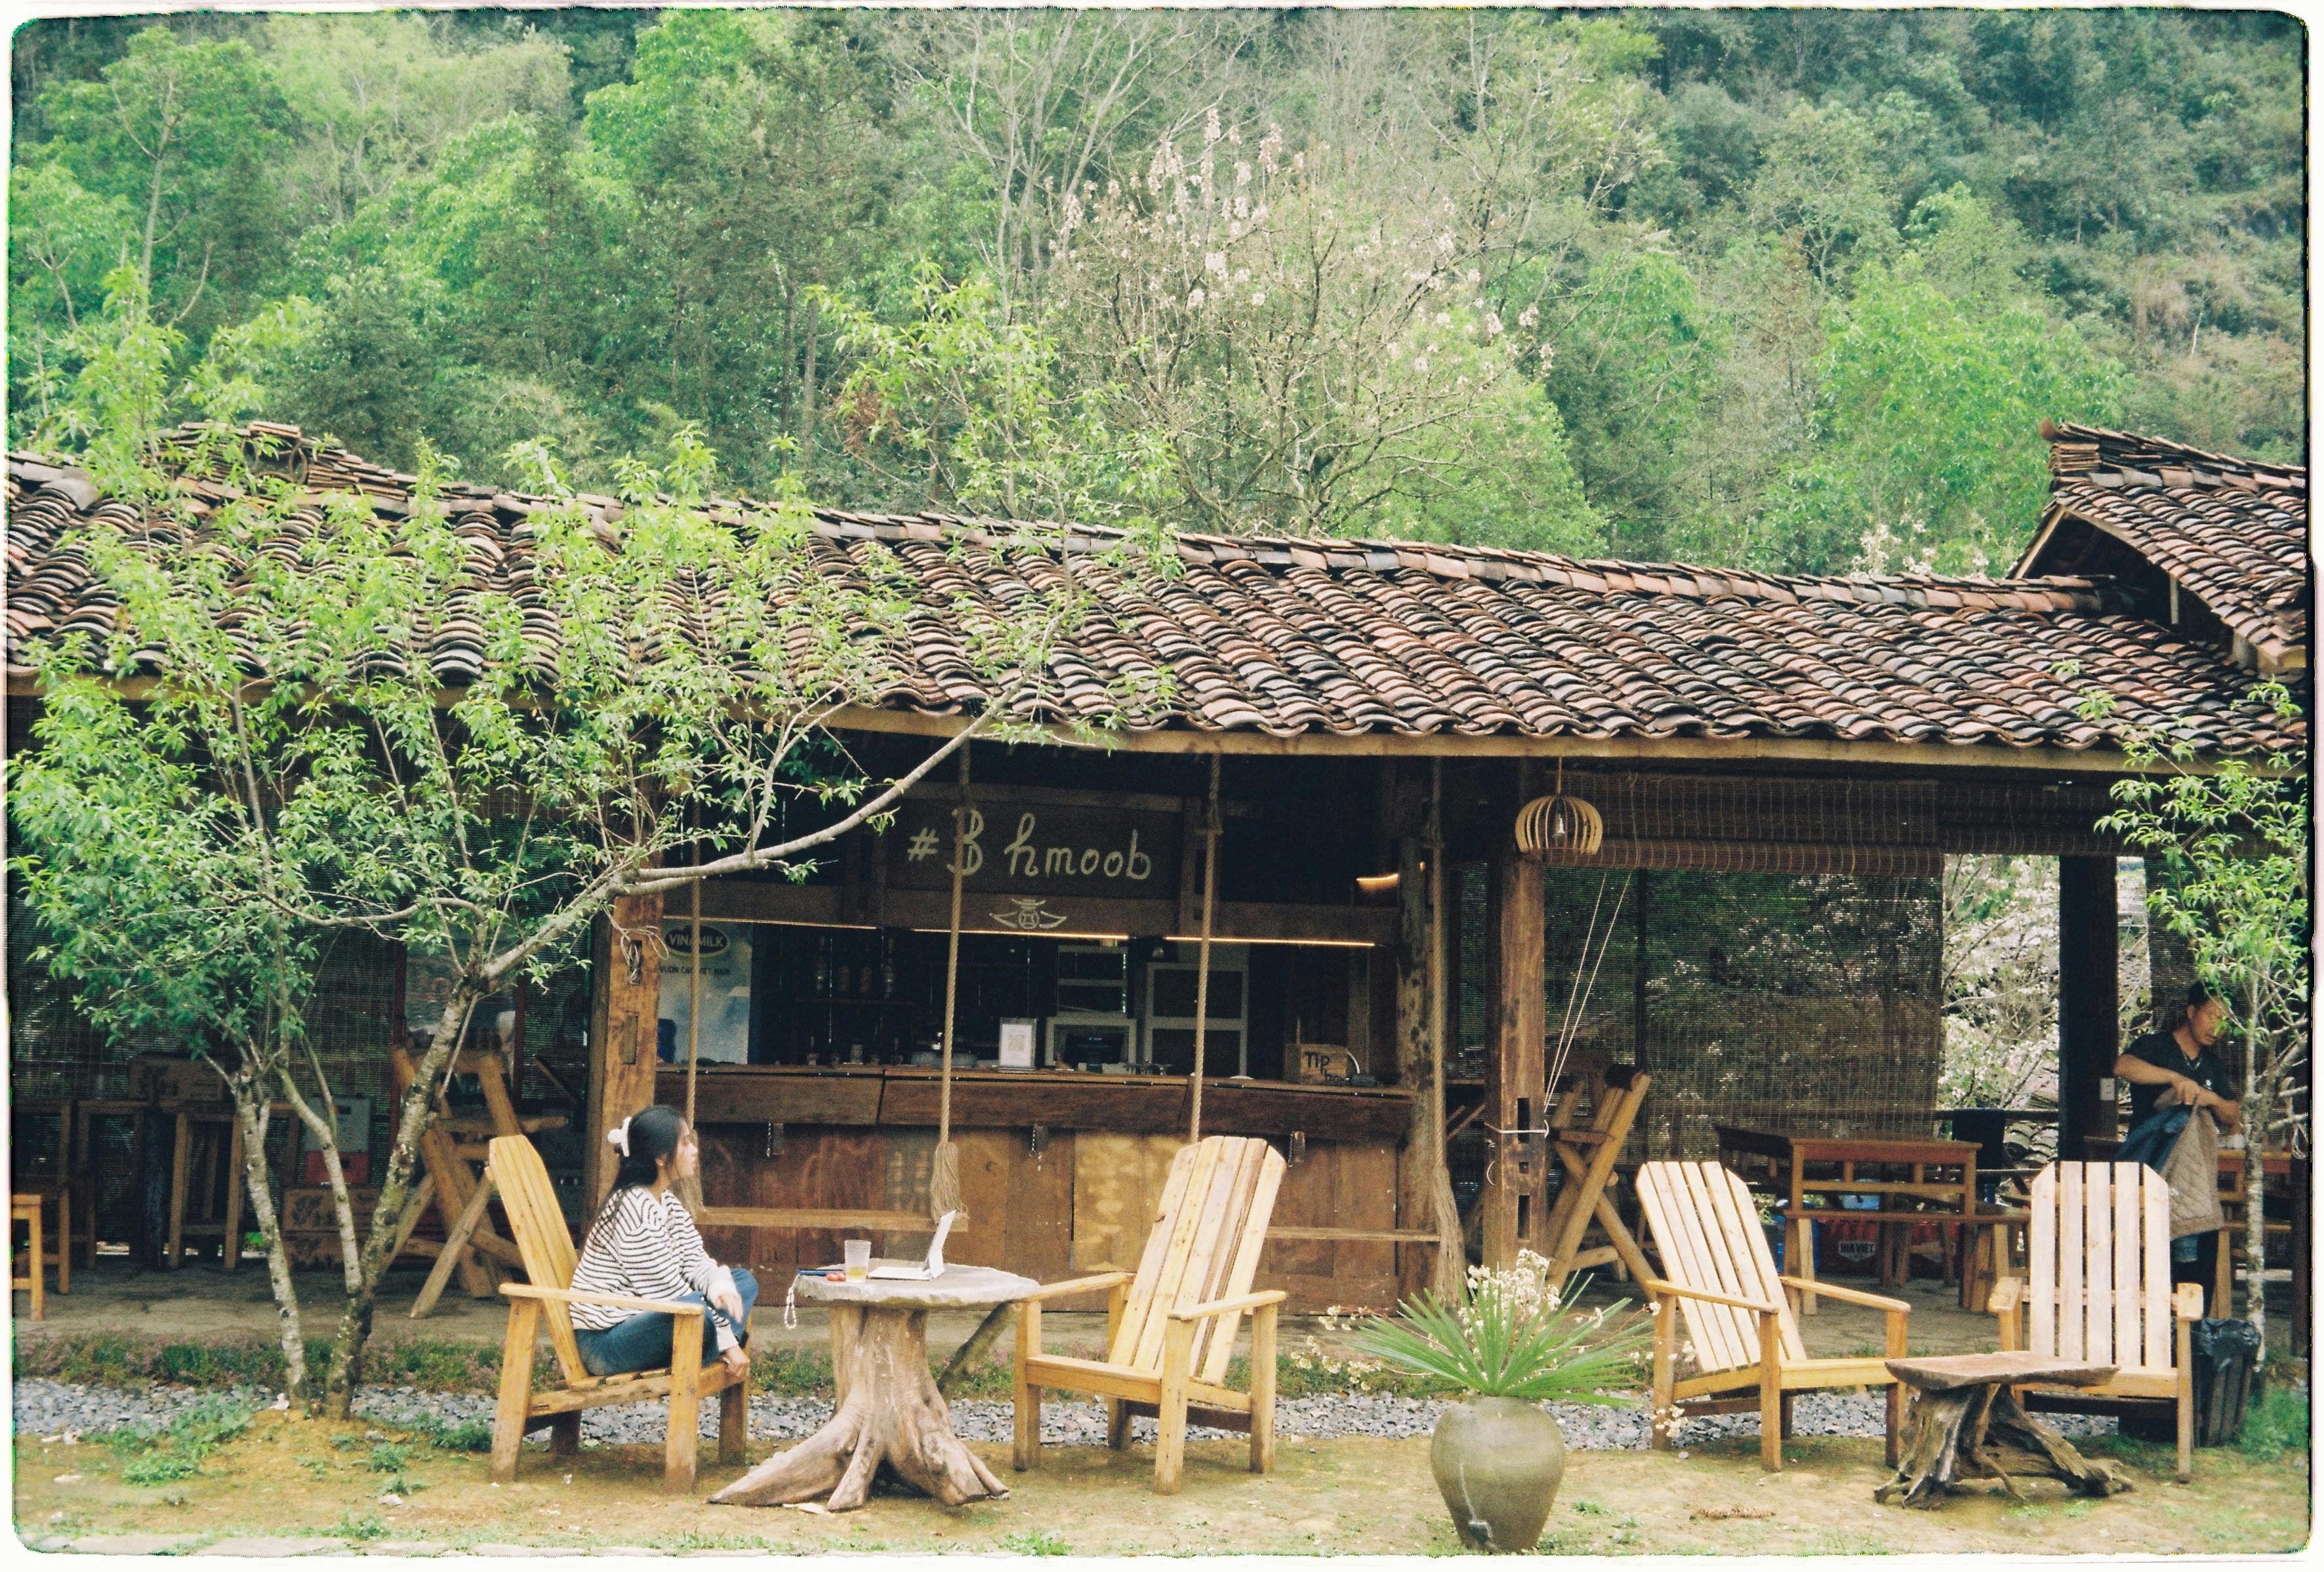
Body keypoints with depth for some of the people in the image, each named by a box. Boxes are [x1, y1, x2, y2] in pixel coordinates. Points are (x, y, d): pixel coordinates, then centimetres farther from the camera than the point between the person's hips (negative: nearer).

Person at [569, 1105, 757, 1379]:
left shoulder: (668, 1202, 11)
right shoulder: (635, 1208, -21)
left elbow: (696, 1262, 6)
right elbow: (667, 1293, -21)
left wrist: (721, 1288, -18)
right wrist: (727, 1340, -16)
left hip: (639, 1319, 11)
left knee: (744, 1282, 11)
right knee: (698, 1316, -38)